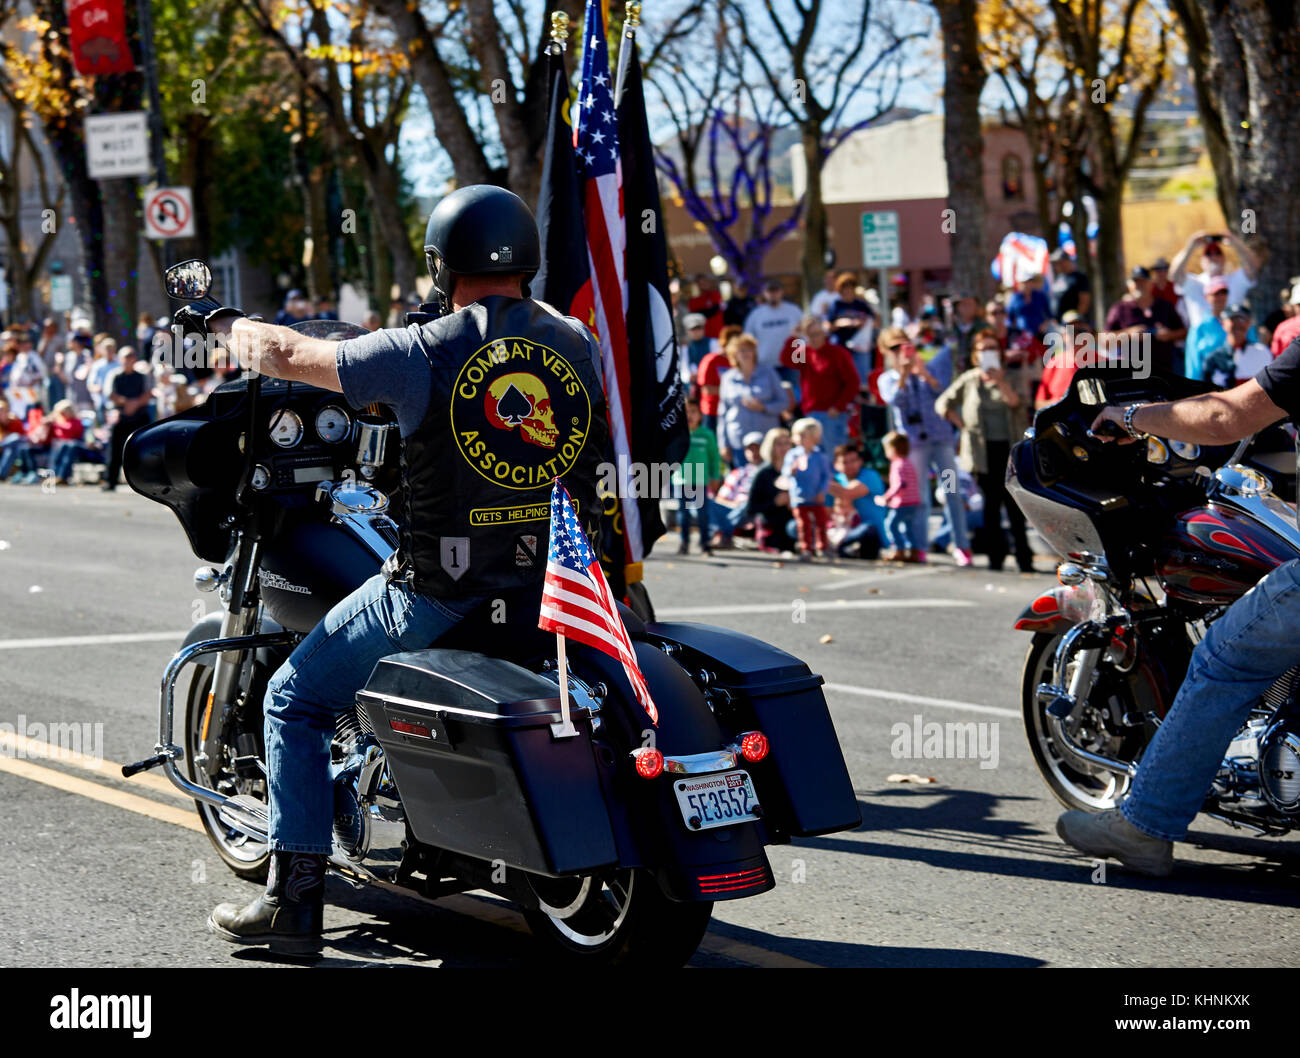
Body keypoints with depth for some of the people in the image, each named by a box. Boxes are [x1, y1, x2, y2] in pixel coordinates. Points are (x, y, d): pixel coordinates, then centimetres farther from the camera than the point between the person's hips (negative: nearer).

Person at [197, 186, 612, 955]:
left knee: (296, 701, 12)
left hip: (442, 595, -5)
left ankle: (296, 899, 8)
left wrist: (227, 324, 18)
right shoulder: (580, 345, 1)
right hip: (558, 587, 5)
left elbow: (288, 355, -3)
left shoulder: (423, 352, -13)